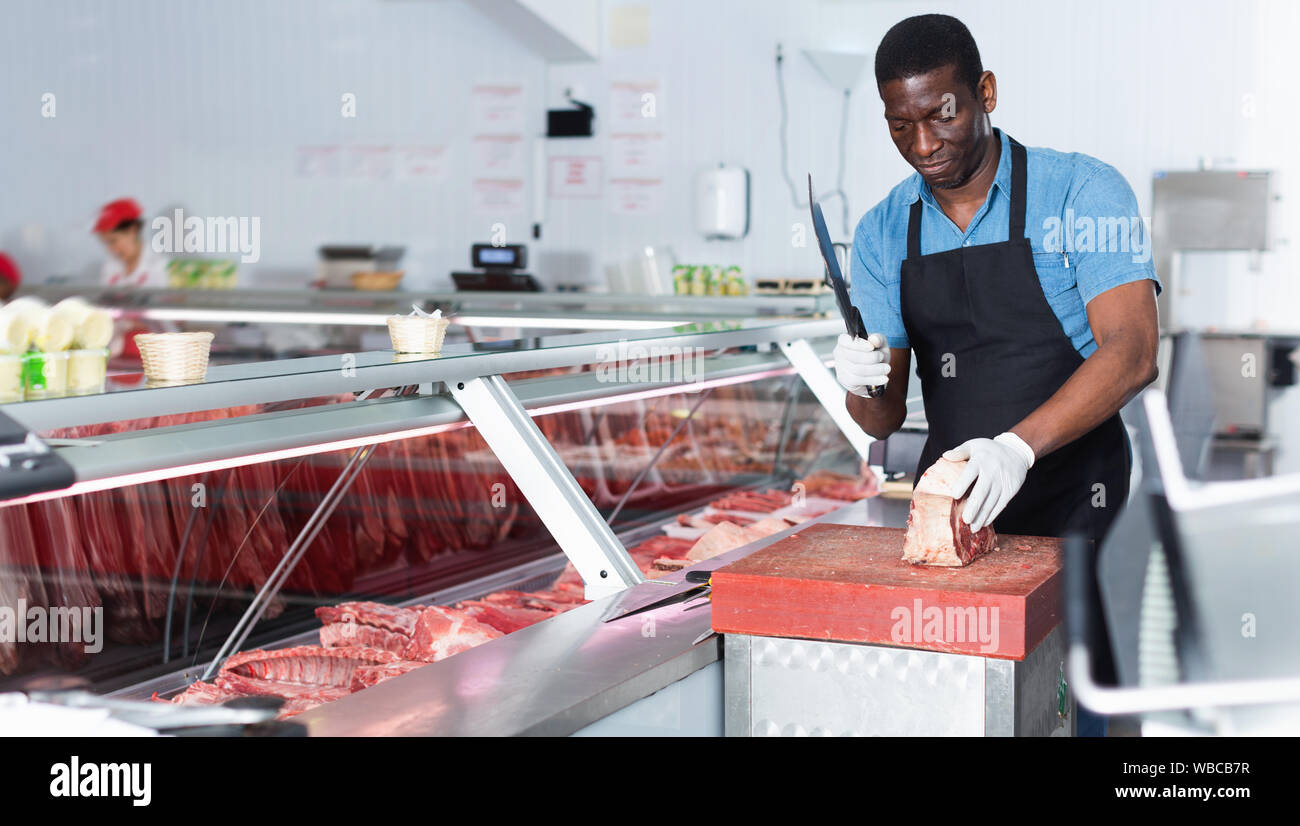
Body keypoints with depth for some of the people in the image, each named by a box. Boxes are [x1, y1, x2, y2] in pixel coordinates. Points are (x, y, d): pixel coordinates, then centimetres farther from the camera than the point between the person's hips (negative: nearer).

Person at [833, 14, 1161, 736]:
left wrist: (1018, 446, -32)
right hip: (949, 505, 4)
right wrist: (861, 386, -18)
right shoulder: (883, 233, 6)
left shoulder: (1082, 191, -7)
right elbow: (884, 419, 7)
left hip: (1072, 509, -3)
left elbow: (1131, 353, -18)